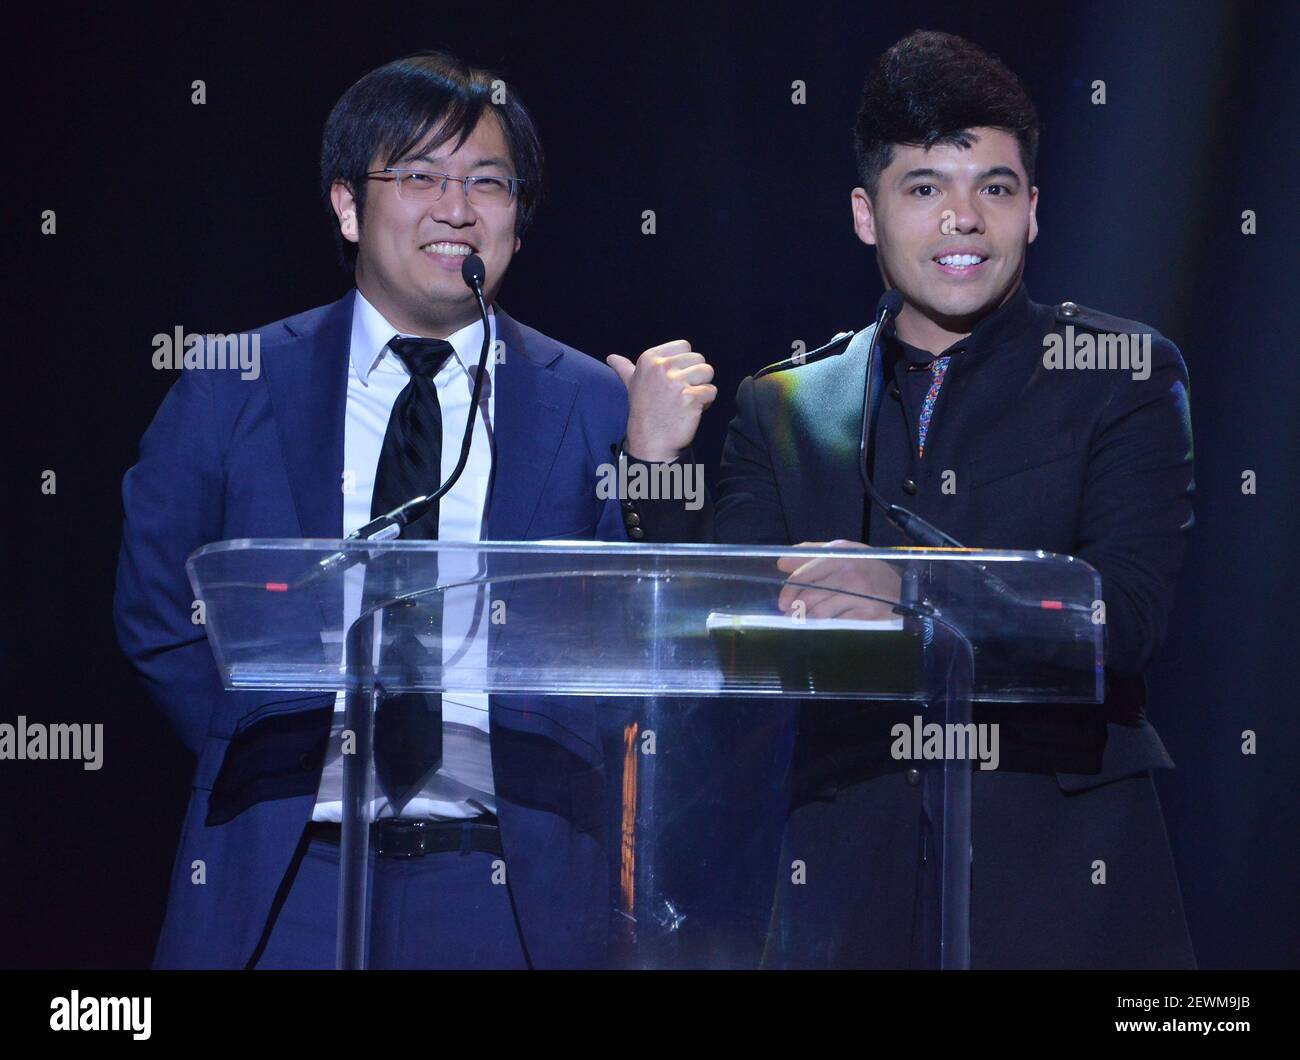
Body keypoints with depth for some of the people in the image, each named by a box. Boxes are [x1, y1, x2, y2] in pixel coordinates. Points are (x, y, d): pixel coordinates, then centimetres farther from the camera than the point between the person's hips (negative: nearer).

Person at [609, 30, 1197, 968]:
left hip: (1059, 876, -2)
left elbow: (1129, 613, -9)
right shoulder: (785, 406, 12)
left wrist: (915, 596, -22)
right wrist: (657, 465, -9)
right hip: (849, 882, 2)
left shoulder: (1123, 374, 4)